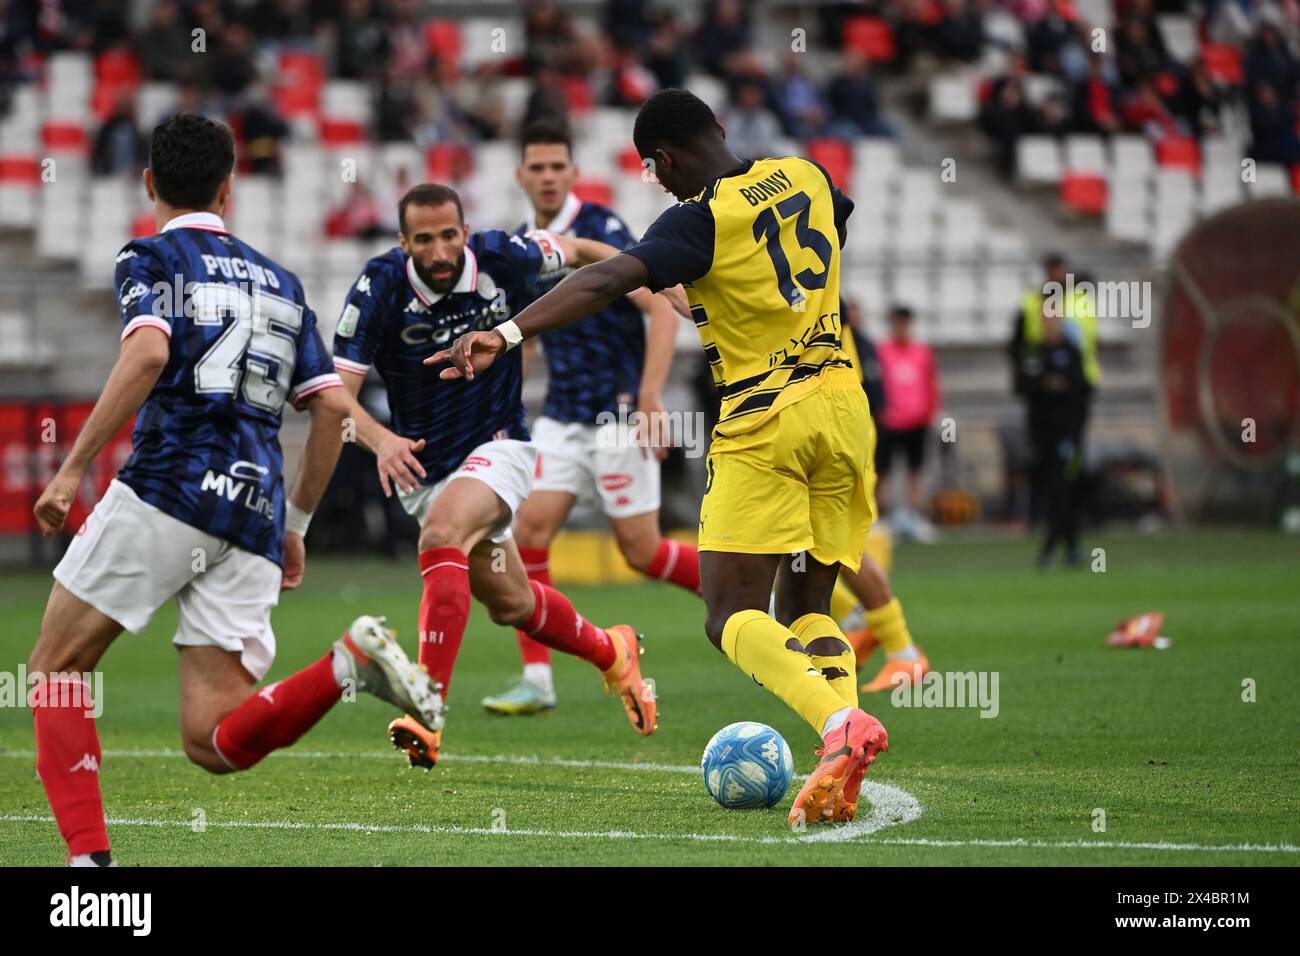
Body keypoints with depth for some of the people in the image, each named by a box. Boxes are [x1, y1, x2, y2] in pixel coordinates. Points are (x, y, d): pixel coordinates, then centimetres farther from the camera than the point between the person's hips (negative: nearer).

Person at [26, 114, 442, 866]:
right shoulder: (280, 282, 24)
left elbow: (147, 354, -14)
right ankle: (351, 661, -23)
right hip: (256, 511, 5)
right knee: (212, 741, -1)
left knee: (57, 667, 11)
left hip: (170, 486, -5)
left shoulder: (153, 259, 6)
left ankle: (89, 853, -4)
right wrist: (296, 525, 26)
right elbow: (333, 408, 18)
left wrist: (73, 468, -13)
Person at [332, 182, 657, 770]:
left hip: (498, 446, -2)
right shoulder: (380, 287, -19)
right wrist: (381, 441, -41)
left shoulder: (502, 258, -15)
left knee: (442, 535, -32)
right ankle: (609, 652, 46)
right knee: (512, 603, 14)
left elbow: (575, 251, 8)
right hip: (424, 464, 2)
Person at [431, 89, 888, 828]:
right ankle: (842, 780, -6)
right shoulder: (805, 176, 8)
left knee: (734, 617, -5)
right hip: (841, 407, 7)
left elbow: (610, 279, -29)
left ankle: (840, 722, -30)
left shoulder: (701, 219, -13)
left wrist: (507, 335, -38)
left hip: (764, 424, -7)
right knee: (806, 610, 13)